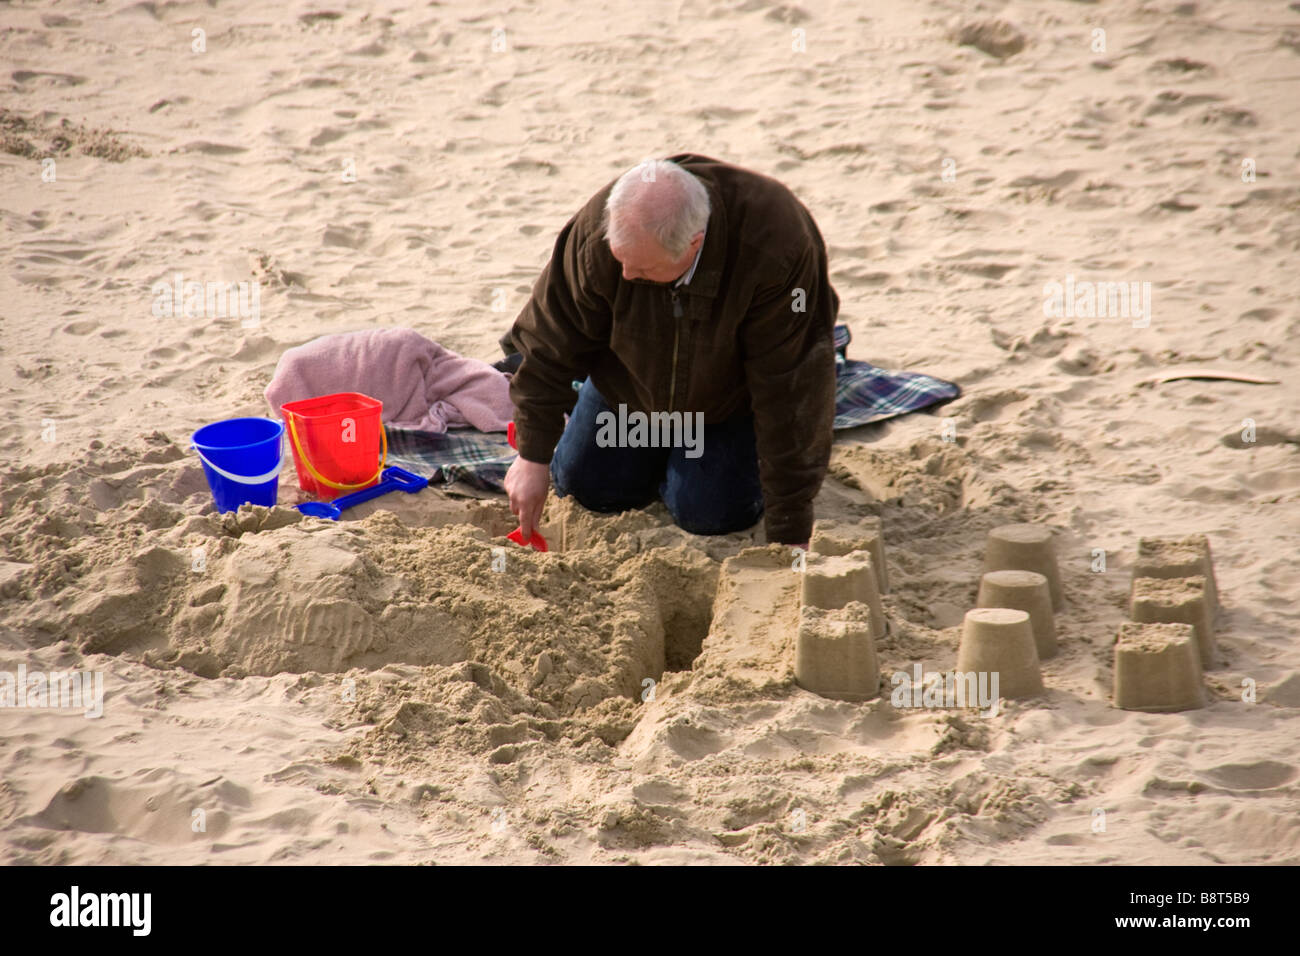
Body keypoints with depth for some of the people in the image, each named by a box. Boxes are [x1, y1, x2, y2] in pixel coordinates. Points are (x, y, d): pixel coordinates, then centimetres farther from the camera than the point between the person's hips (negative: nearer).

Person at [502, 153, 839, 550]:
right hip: (634, 383, 3)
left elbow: (789, 389, -36)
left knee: (708, 511, -15)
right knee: (586, 486, 3)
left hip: (735, 395, -3)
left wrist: (788, 532, -34)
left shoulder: (777, 252, -42)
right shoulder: (595, 234, -33)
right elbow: (552, 344, -17)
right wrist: (533, 456, -15)